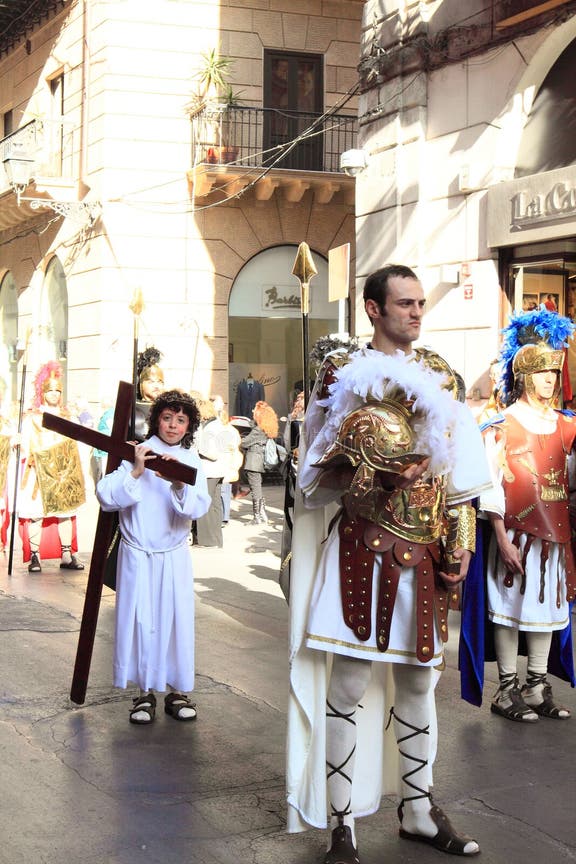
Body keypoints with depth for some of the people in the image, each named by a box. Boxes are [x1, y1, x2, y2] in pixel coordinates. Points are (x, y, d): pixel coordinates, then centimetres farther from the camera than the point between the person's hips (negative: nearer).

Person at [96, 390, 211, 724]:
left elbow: (199, 507, -12)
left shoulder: (191, 461, 3)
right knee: (140, 620, 1)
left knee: (177, 620, 1)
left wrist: (177, 482, -28)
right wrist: (135, 472, -24)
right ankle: (145, 691, 14)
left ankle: (178, 691, 15)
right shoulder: (136, 454, -2)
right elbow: (106, 496, -12)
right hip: (137, 554, -1)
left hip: (174, 555, 1)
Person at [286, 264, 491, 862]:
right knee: (349, 686, -4)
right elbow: (319, 469, -5)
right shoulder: (343, 371, -1)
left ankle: (418, 811, 26)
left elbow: (456, 466, 13)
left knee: (418, 682, 13)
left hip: (425, 553, 5)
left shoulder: (437, 374, 14)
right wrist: (380, 476, -19)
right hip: (362, 549, -5)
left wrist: (460, 541, 4)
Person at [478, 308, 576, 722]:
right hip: (516, 531, -5)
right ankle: (507, 689, 11)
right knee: (511, 608, 1)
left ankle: (538, 687, 20)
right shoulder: (502, 427, -6)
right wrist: (502, 539, -15)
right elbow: (491, 487, -10)